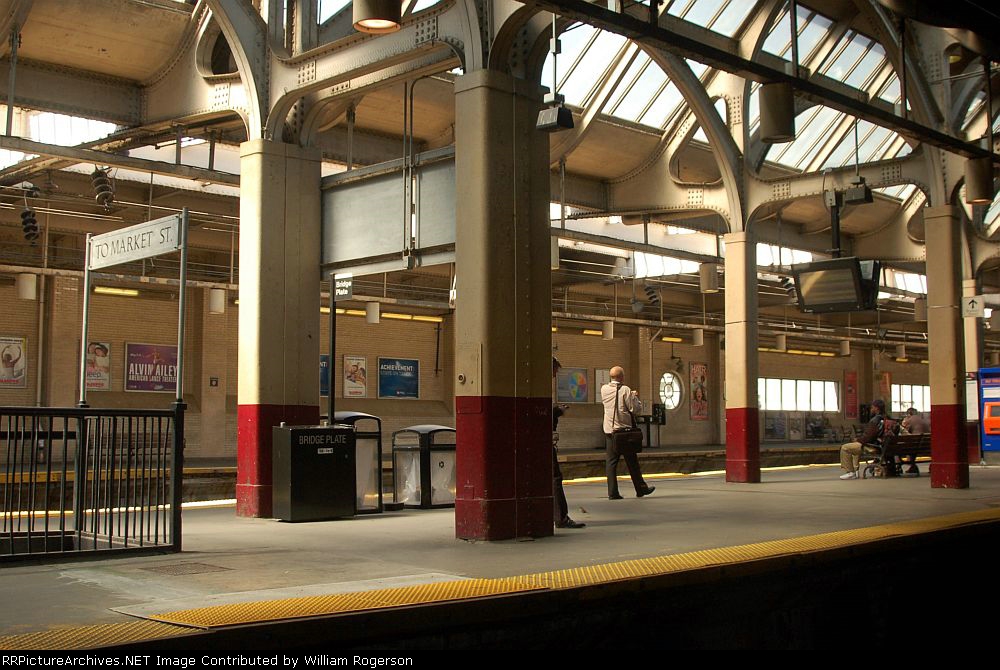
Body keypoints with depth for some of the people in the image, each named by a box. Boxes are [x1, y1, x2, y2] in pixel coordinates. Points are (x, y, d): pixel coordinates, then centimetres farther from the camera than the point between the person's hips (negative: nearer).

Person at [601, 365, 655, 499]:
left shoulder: (604, 389, 4)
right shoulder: (625, 390, -11)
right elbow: (637, 408, -11)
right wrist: (635, 397, 8)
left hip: (609, 430, 4)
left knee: (611, 461, 5)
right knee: (632, 461, 6)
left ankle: (612, 492, 1)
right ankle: (641, 489, 16)